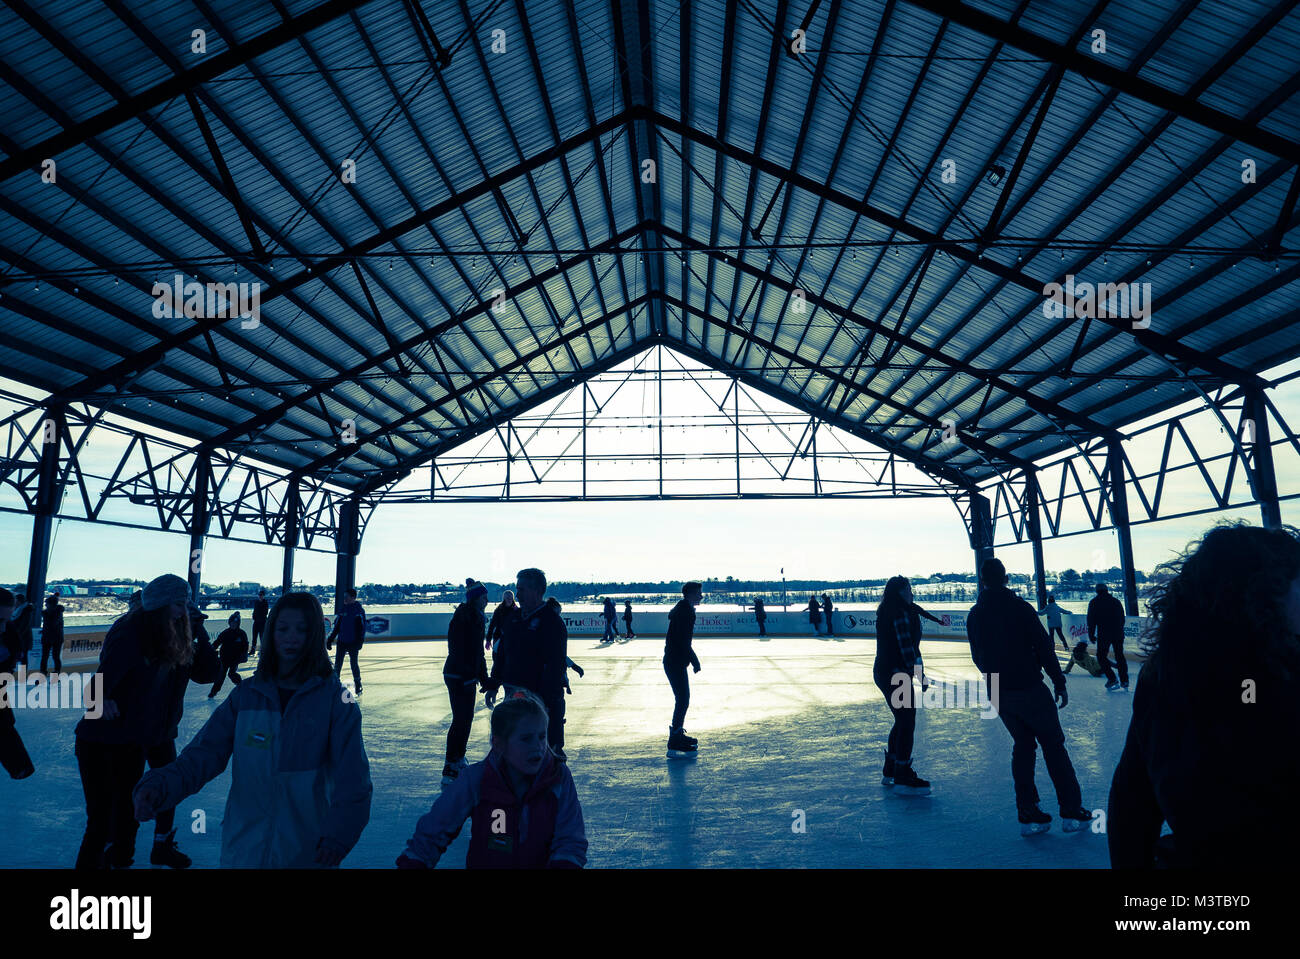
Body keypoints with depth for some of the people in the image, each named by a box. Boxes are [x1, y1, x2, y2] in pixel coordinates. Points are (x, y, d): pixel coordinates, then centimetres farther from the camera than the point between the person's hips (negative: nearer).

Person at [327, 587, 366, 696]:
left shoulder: (359, 611, -6)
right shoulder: (343, 609, 6)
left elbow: (362, 628, -6)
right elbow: (336, 626, 11)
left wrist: (360, 642, -11)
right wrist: (330, 639, 8)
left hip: (353, 643, -4)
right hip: (342, 642, 4)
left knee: (354, 664, 1)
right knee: (337, 663, 2)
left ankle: (358, 685, 13)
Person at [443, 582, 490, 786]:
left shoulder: (478, 619, 12)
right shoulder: (462, 618, -16)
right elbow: (456, 650, -21)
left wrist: (484, 678, 19)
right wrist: (470, 676, -23)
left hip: (469, 676, 9)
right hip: (457, 676, -9)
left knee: (467, 718, 15)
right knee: (460, 720, -10)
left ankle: (459, 760, 29)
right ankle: (449, 771, -4)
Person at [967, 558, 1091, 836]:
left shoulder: (974, 615, 5)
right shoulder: (1020, 607, -10)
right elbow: (1043, 647, -11)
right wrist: (1059, 682, -3)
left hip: (999, 694, 5)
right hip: (1029, 689, -4)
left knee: (1022, 745, 14)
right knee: (1053, 746, 7)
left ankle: (1028, 814, 13)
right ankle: (1072, 812, 10)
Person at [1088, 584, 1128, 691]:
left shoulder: (1094, 602, -1)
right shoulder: (1116, 601, 12)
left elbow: (1091, 620, -4)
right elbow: (1122, 619, 15)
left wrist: (1091, 635, 3)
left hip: (1104, 635, -4)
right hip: (1118, 634, 5)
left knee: (1101, 656, 6)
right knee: (1120, 656, 14)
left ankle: (1112, 680, -5)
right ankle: (1124, 682, 13)